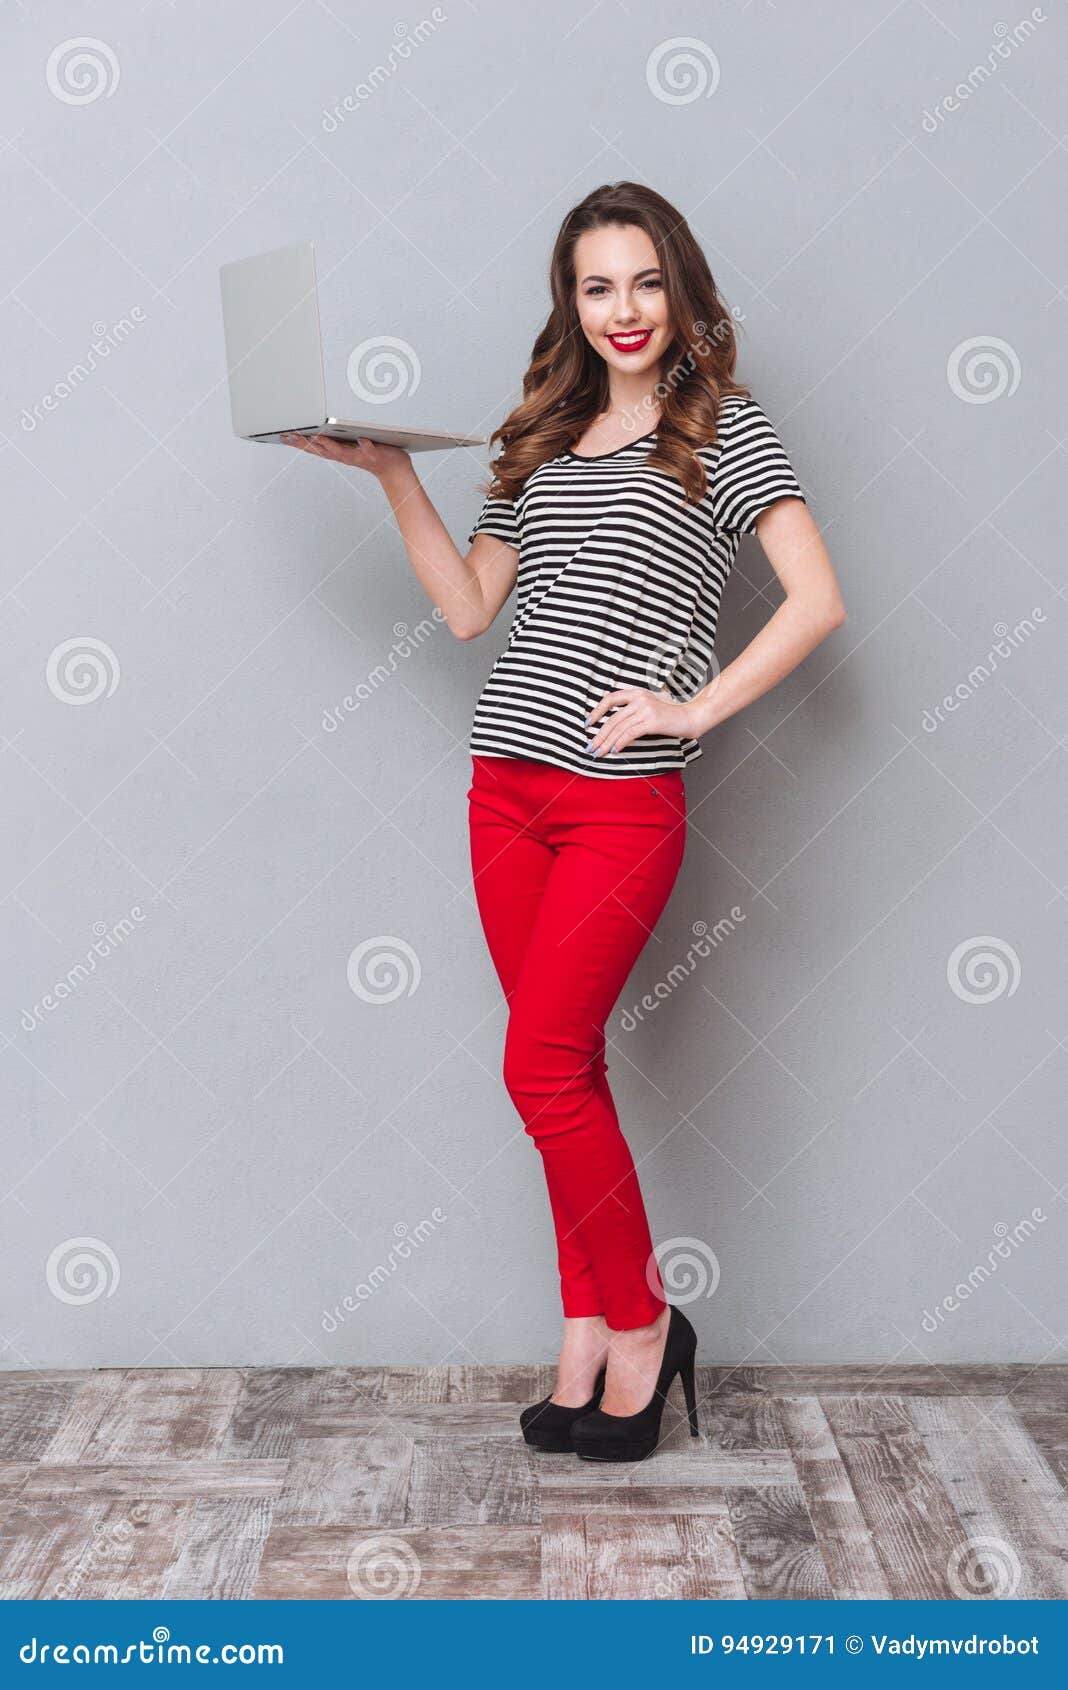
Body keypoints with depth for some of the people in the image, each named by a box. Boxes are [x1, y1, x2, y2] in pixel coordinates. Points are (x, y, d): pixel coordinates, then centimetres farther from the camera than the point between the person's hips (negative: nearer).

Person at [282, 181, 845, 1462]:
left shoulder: (726, 431, 2)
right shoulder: (540, 440, 17)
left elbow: (817, 601, -5)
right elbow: (467, 606, 13)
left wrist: (693, 708, -10)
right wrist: (393, 474, 9)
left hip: (623, 798, -5)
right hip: (508, 788, 5)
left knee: (542, 1071, -7)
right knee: (565, 1067, 10)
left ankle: (640, 1322, 15)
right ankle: (590, 1334, 23)